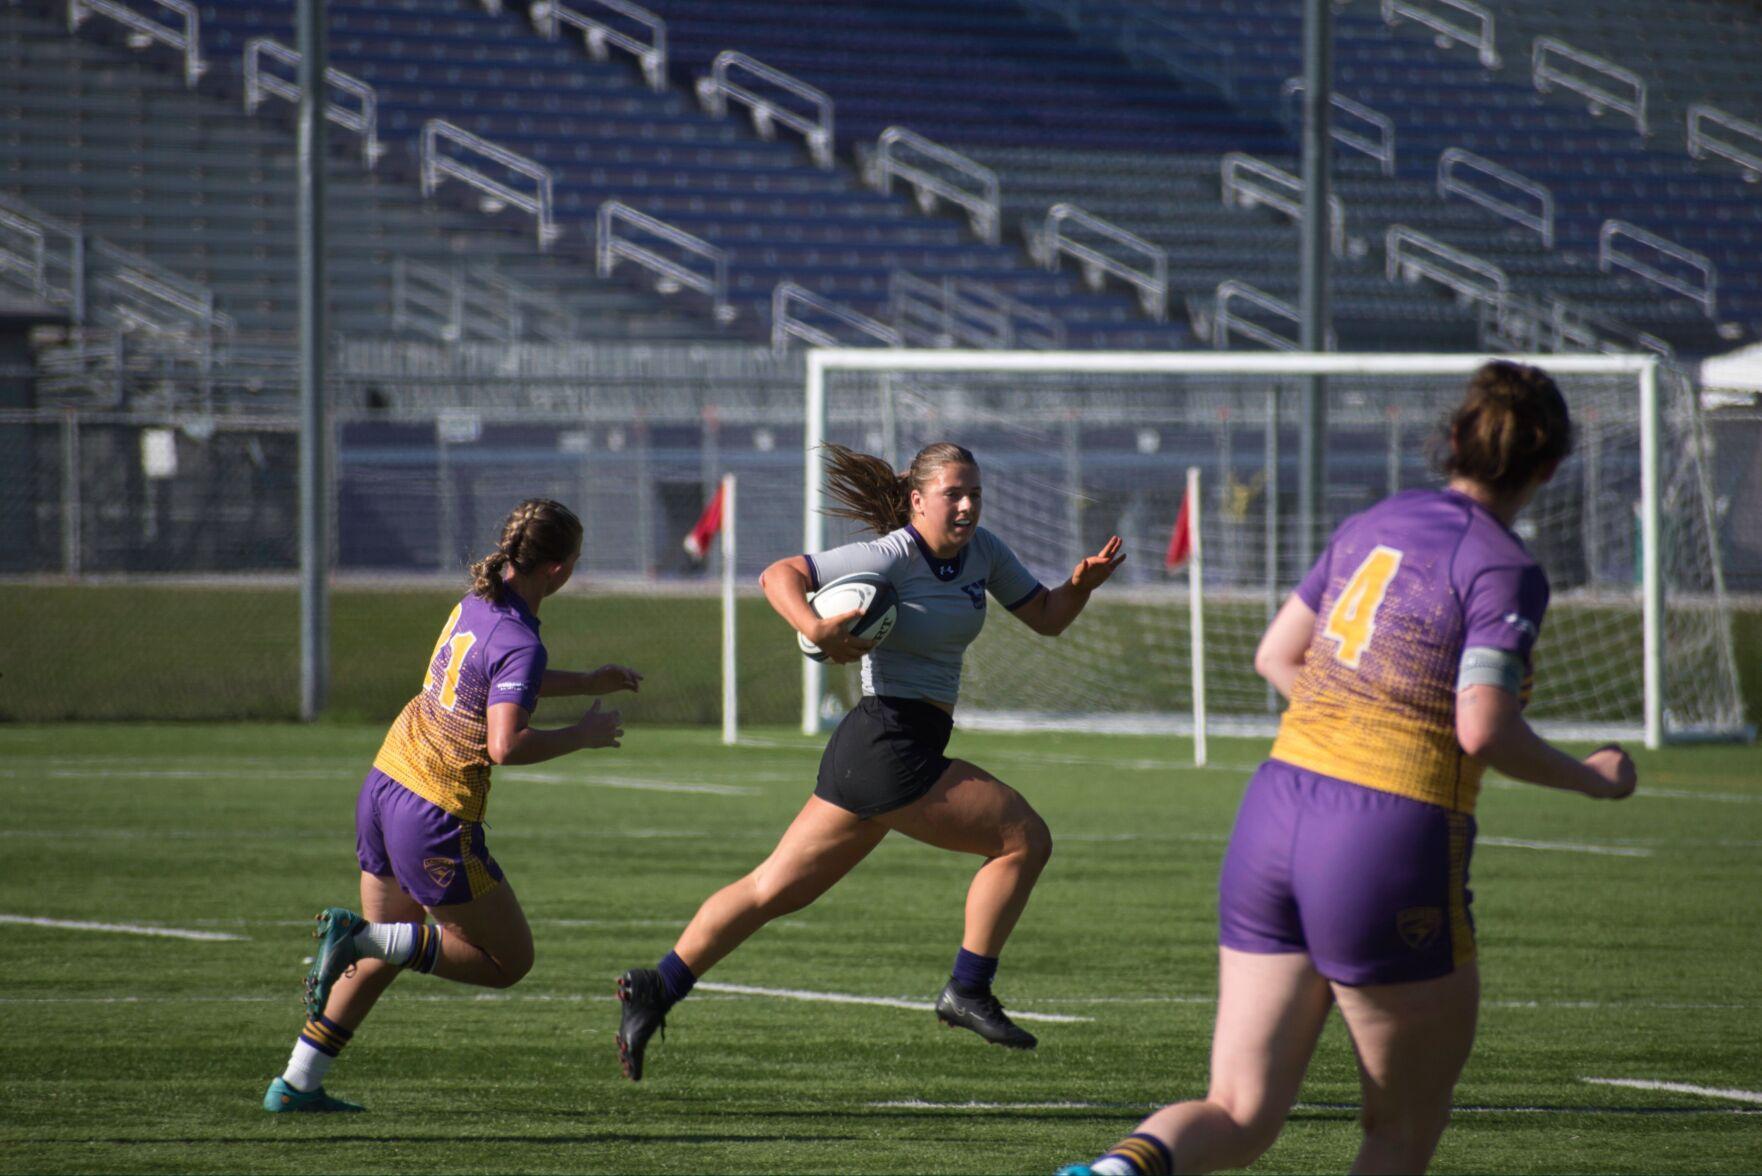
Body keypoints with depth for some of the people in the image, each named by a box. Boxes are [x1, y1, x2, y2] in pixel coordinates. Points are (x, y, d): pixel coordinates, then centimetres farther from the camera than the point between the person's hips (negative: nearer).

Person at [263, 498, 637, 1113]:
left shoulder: (476, 603, 7)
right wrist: (581, 735, -15)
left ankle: (296, 1085, 20)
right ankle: (360, 934, -9)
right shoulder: (521, 642, -19)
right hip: (436, 819, -9)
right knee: (509, 960, 7)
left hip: (384, 786, 9)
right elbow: (505, 745, -30)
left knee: (388, 953, 23)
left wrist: (587, 682, 31)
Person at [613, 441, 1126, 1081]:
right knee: (1025, 838, -7)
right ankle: (968, 991, -1)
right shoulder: (892, 557, -13)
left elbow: (1046, 617, 16)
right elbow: (779, 575, -14)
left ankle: (657, 986, 13)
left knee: (775, 889, 11)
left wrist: (1083, 582, -4)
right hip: (887, 745, -9)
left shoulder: (982, 551, 10)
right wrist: (814, 627, -32)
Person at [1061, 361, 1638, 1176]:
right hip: (1393, 851, -6)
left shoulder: (1371, 526, 12)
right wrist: (1591, 779, -2)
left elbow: (1276, 656, 20)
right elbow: (1483, 732, -18)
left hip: (1276, 818, 6)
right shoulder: (1505, 570, -9)